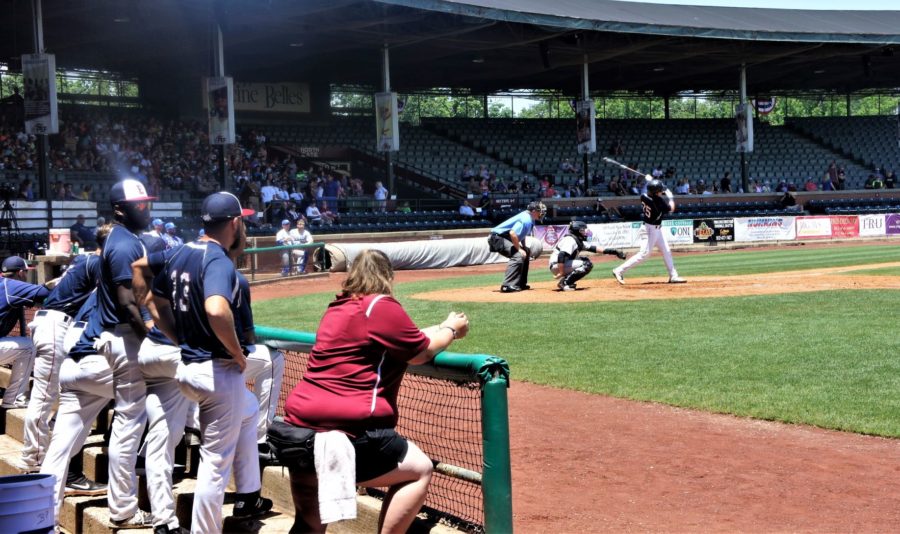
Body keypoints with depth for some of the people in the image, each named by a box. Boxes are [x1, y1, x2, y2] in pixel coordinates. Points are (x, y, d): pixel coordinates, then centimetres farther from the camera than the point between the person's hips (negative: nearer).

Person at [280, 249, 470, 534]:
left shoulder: (337, 308, 19)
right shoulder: (381, 306, -6)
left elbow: (404, 339, 29)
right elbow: (421, 353, 3)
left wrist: (441, 329, 34)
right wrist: (451, 330, 20)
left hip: (298, 425, 8)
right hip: (345, 430, -8)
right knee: (420, 470, 11)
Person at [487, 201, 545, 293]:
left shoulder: (530, 219, 12)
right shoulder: (526, 219, -20)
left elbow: (521, 234, 23)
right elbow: (513, 233, -32)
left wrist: (524, 248, 10)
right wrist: (519, 249, -23)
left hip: (503, 238, 11)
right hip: (497, 238, -11)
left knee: (525, 253, 21)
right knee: (518, 255, -28)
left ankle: (521, 284, 24)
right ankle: (508, 286, -33)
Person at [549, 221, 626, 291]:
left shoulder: (578, 241, 15)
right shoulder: (570, 240, -16)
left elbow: (592, 248, 15)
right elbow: (561, 255, -29)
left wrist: (614, 252, 12)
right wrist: (561, 272, -32)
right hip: (557, 266, -10)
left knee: (585, 260, 16)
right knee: (586, 265, -17)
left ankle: (566, 281, 6)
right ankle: (564, 283, -16)